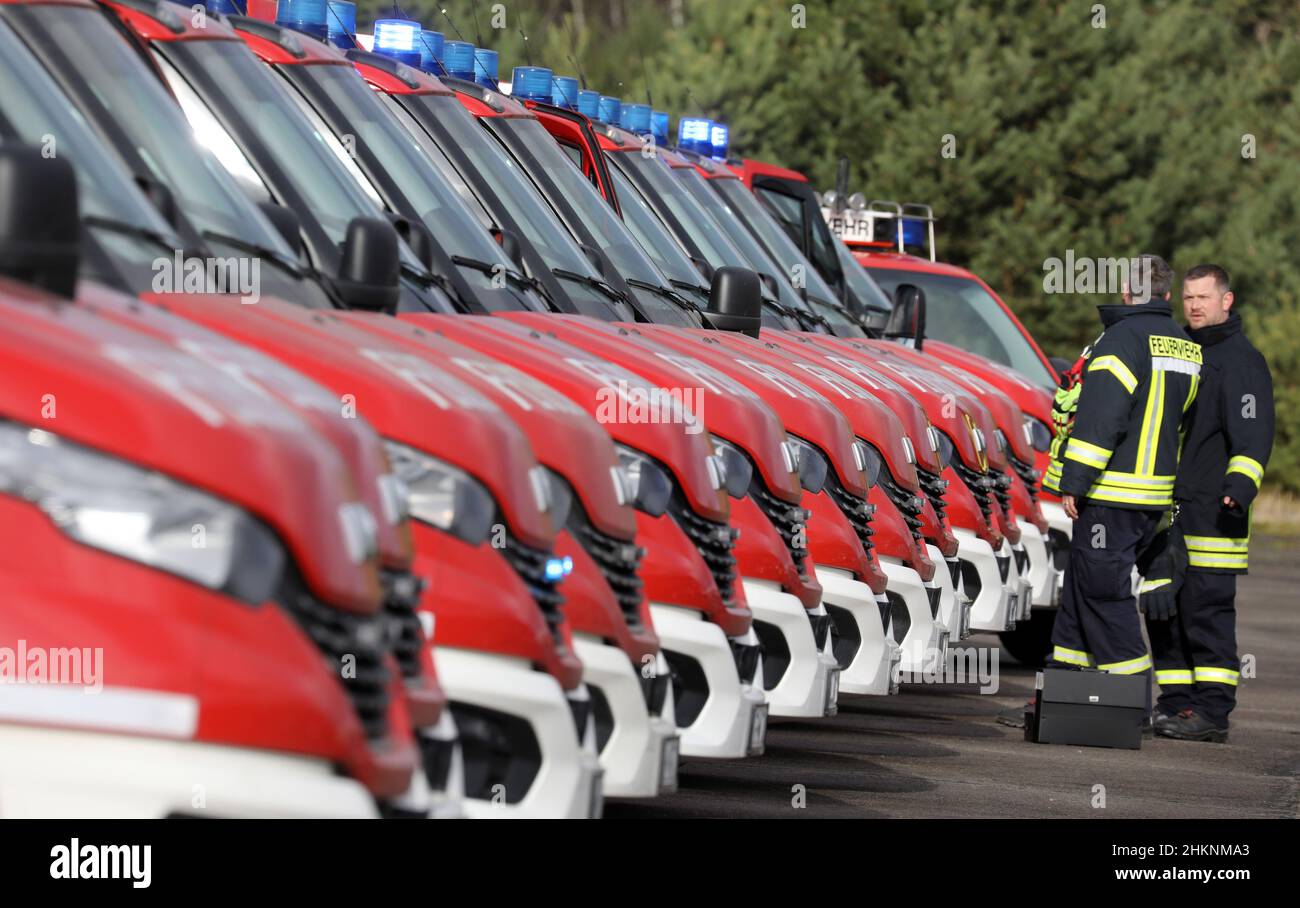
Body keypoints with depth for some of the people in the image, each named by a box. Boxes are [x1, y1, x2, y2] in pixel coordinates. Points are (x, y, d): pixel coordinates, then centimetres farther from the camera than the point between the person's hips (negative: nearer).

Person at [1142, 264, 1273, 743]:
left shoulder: (1242, 360, -4)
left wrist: (1240, 483, -30)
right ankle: (1175, 702, 12)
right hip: (1163, 507, 8)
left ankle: (1212, 709, -7)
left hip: (1210, 509, -8)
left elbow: (1253, 430, -15)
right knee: (1163, 609, 6)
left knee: (1208, 607, -9)